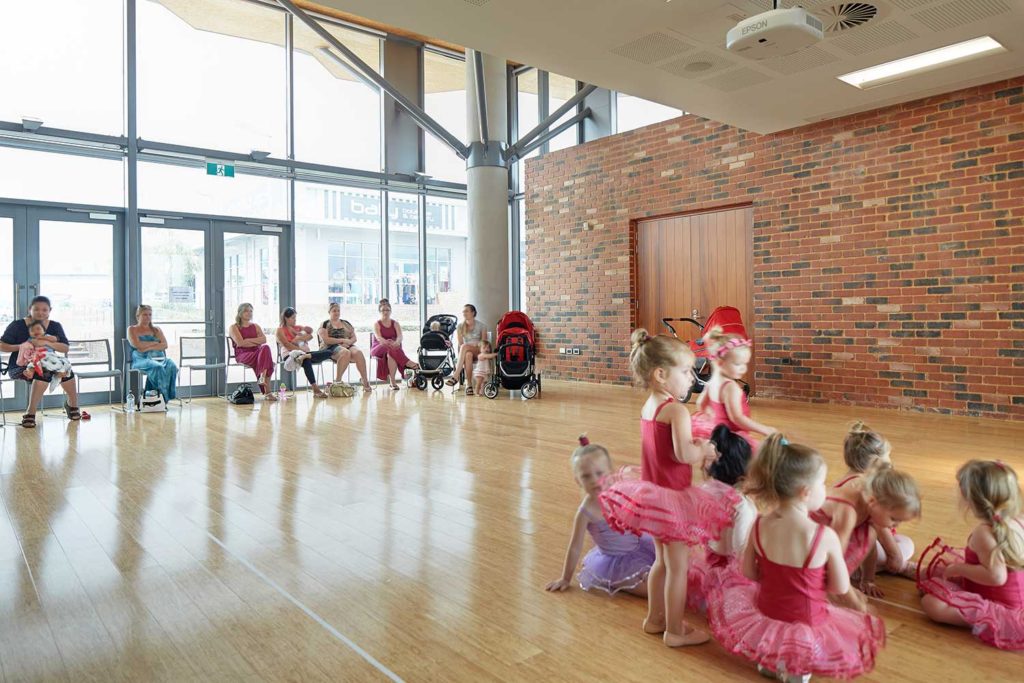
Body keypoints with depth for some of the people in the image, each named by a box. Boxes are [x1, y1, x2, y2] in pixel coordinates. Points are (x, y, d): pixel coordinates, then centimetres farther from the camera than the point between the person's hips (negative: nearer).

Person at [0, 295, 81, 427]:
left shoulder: (55, 326, 4)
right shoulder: (17, 325, -3)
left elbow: (65, 348, -7)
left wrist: (46, 343, -25)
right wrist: (23, 346, -22)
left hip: (47, 365, 3)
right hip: (20, 366, -3)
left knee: (66, 371, -28)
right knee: (43, 374, -36)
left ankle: (72, 405, -4)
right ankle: (30, 414, -29)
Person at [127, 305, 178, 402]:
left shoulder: (156, 330, 23)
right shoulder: (132, 330, 15)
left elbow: (164, 345, 7)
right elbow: (138, 345, -3)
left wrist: (148, 348, -6)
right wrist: (156, 342, 3)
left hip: (159, 358, 3)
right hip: (141, 359, -3)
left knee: (171, 366, -34)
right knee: (157, 367, -39)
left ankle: (169, 395, -35)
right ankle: (163, 396, -38)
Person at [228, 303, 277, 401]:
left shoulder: (255, 326, 24)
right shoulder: (234, 327, 10)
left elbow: (264, 339, 5)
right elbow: (240, 343, -8)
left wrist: (249, 340, -7)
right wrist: (257, 342, -4)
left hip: (257, 353, 4)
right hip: (242, 354, -4)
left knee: (265, 348, -34)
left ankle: (263, 376, -46)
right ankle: (267, 392, -42)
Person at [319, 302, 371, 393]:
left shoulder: (346, 323, 22)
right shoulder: (325, 324, 8)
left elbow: (354, 338, 14)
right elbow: (326, 340, -7)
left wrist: (348, 342, -8)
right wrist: (342, 340, -12)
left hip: (347, 346, 4)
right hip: (331, 348, -4)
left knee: (358, 353, -31)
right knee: (346, 352, -39)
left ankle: (365, 382, -35)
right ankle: (337, 381, -34)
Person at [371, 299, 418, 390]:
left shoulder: (395, 323, 12)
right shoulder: (377, 324, 5)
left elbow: (400, 336, -8)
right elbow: (378, 337, -15)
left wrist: (397, 342, -35)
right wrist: (386, 342, -40)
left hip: (394, 347, 2)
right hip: (379, 348, -1)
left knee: (391, 354, -37)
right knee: (391, 350, -37)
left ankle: (392, 381, -43)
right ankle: (414, 366, -45)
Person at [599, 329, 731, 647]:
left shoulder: (647, 407, 5)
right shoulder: (676, 411, -22)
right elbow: (684, 454, -33)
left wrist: (697, 451, 5)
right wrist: (705, 449, -14)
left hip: (652, 493, 9)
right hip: (674, 497, -9)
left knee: (662, 560, 24)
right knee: (678, 566, 7)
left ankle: (654, 618, 38)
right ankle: (675, 631, 21)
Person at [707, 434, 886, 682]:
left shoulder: (759, 526, -14)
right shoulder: (825, 536, -25)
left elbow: (749, 573, -1)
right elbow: (841, 588, -11)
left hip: (766, 616, 3)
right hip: (807, 626, -2)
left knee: (733, 586, 33)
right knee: (865, 629, 26)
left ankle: (770, 660, 18)